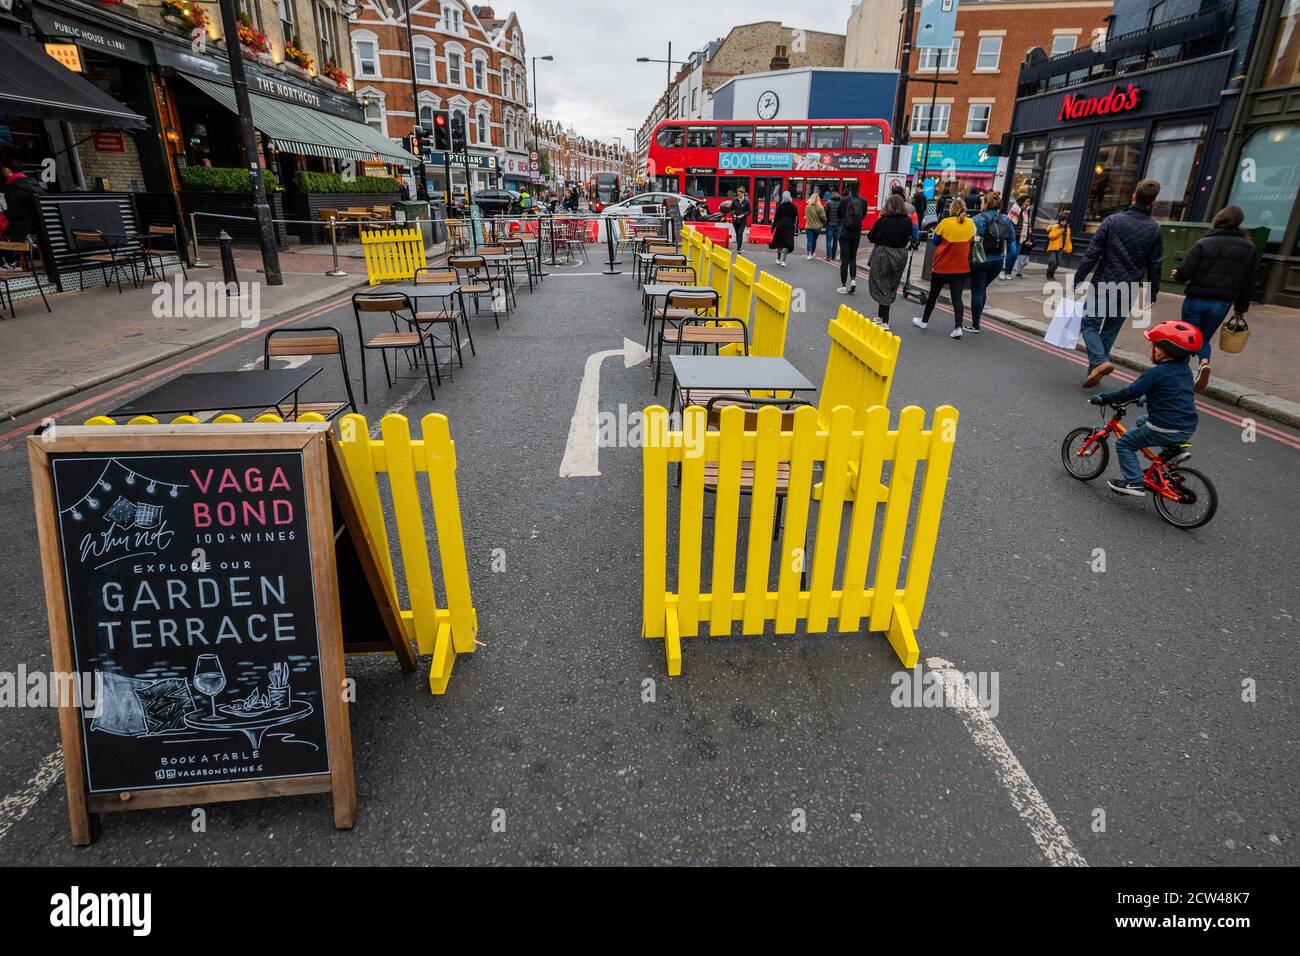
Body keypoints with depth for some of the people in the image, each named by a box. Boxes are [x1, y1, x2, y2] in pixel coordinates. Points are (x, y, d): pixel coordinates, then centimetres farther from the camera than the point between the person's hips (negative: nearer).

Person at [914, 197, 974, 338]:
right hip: (962, 267, 2)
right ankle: (958, 327, -12)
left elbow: (936, 241, -2)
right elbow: (971, 242, 10)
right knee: (957, 297, 0)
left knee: (933, 294, 15)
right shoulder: (971, 224, -1)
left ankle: (924, 321, 30)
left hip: (942, 266, -2)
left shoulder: (945, 223, -11)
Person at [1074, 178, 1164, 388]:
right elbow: (1154, 265, 4)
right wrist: (1153, 293, 12)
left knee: (1090, 324, 3)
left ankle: (1099, 361, -21)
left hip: (1103, 285, -3)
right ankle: (1094, 370, 13)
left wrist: (1078, 281, -5)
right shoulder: (1154, 229, 2)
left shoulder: (1113, 220, -5)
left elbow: (1092, 254, -9)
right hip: (1128, 291, 3)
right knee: (1110, 331, 13)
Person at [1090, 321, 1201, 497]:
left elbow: (1129, 392, -17)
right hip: (1188, 428, 8)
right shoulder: (1185, 370, 9)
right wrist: (1146, 397, 33)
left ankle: (1134, 483, -3)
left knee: (1124, 444, 4)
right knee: (1141, 421, 31)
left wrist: (1103, 398, -7)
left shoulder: (1155, 373, -17)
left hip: (1165, 430, -8)